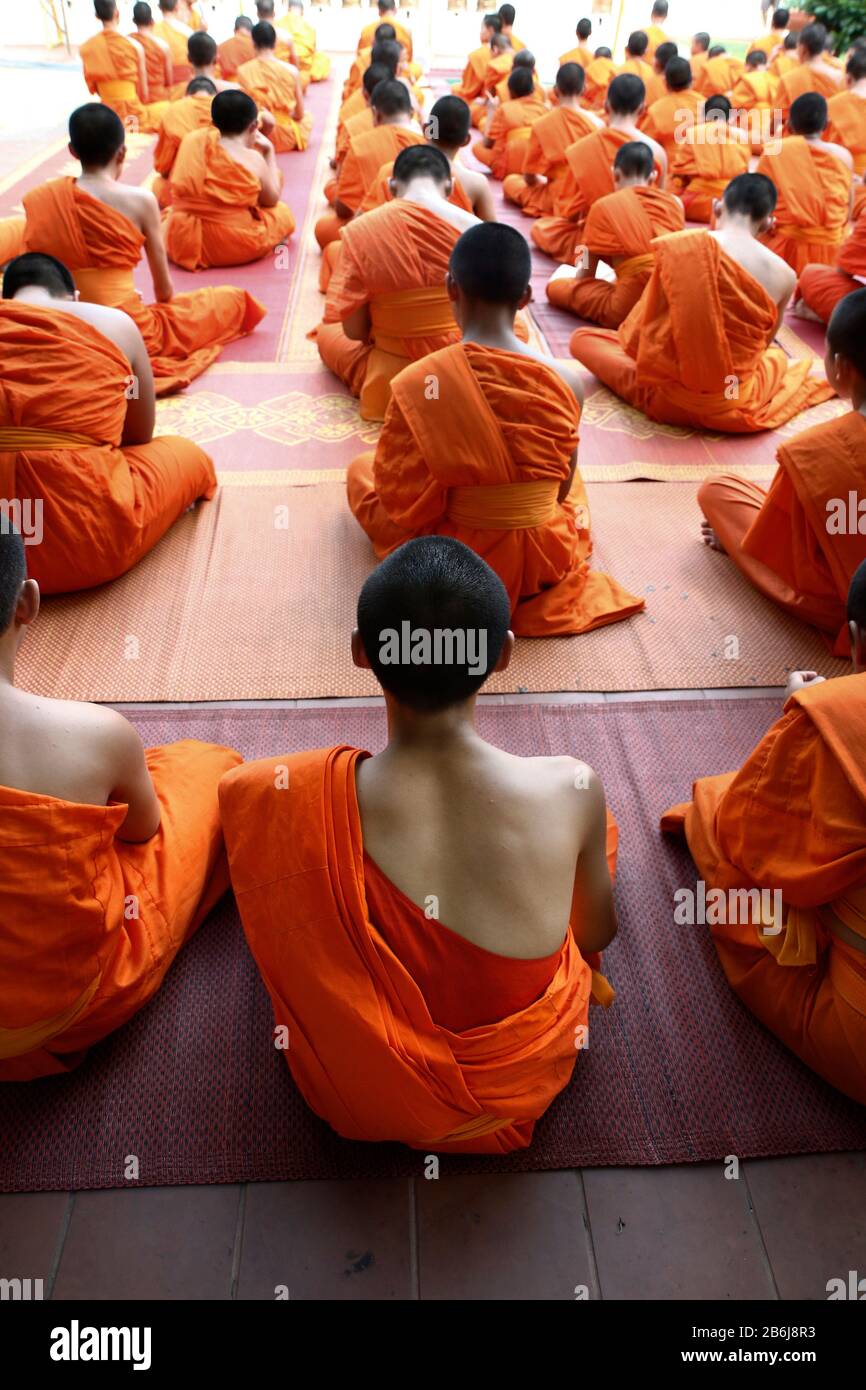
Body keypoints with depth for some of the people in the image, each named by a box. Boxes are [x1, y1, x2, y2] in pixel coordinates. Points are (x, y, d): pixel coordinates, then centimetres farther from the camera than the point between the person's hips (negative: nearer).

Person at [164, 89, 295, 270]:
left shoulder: (192, 140, 1)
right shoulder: (254, 159, -8)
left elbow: (178, 192, 12)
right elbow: (271, 200, 9)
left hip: (182, 243, 2)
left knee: (169, 213, 39)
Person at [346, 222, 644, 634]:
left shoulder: (418, 383, -21)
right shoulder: (567, 381, -13)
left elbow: (403, 503, -13)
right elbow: (561, 486, 1)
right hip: (546, 560, 5)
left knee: (361, 467, 23)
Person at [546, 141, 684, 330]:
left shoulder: (604, 206, 7)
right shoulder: (674, 202, 18)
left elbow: (587, 271, 12)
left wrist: (575, 280, 36)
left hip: (633, 306, -5)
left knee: (556, 286, 10)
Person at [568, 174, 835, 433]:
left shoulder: (678, 246, -8)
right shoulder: (784, 275, -4)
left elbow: (638, 334, -3)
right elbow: (761, 344, 11)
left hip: (666, 398, -3)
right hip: (736, 406, 3)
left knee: (583, 338, 20)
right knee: (779, 356, 39)